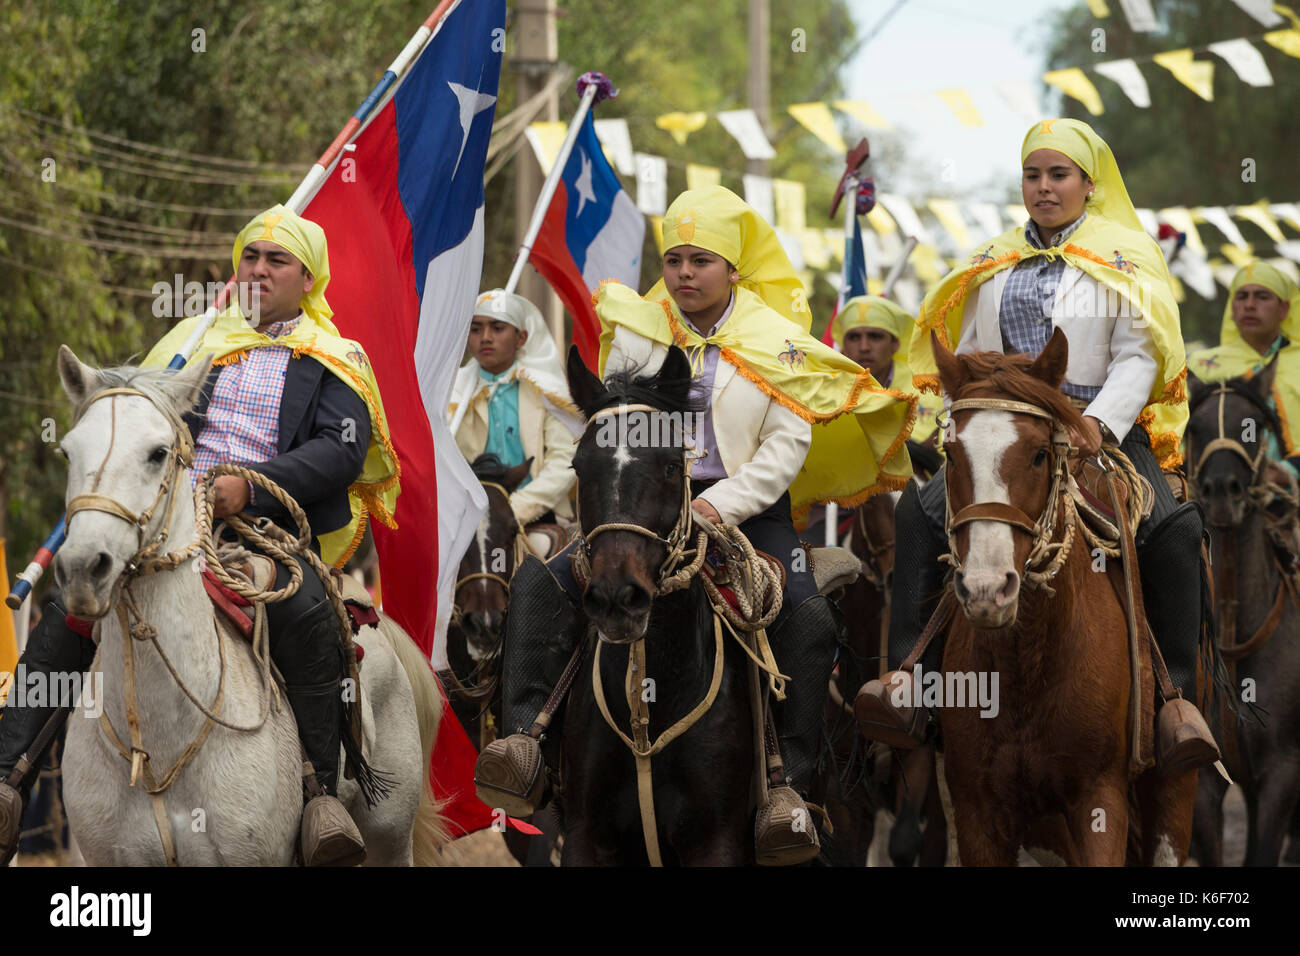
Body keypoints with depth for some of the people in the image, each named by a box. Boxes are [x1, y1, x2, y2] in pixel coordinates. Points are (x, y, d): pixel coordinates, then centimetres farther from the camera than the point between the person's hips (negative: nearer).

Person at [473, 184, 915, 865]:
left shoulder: (778, 344, -1)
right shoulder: (635, 335, 5)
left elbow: (786, 448, -7)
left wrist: (719, 505, -19)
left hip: (747, 506, -2)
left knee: (810, 622, -27)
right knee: (538, 584, -19)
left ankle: (787, 787, -23)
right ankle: (528, 744, -26)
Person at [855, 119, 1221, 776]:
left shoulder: (1126, 259, 6)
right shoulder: (994, 265, 18)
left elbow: (1139, 358, -4)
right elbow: (967, 357, 18)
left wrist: (1099, 421, -20)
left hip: (1105, 432, -3)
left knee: (1174, 530, -30)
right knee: (921, 511, -23)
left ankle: (1177, 696, -24)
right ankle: (908, 683, -29)